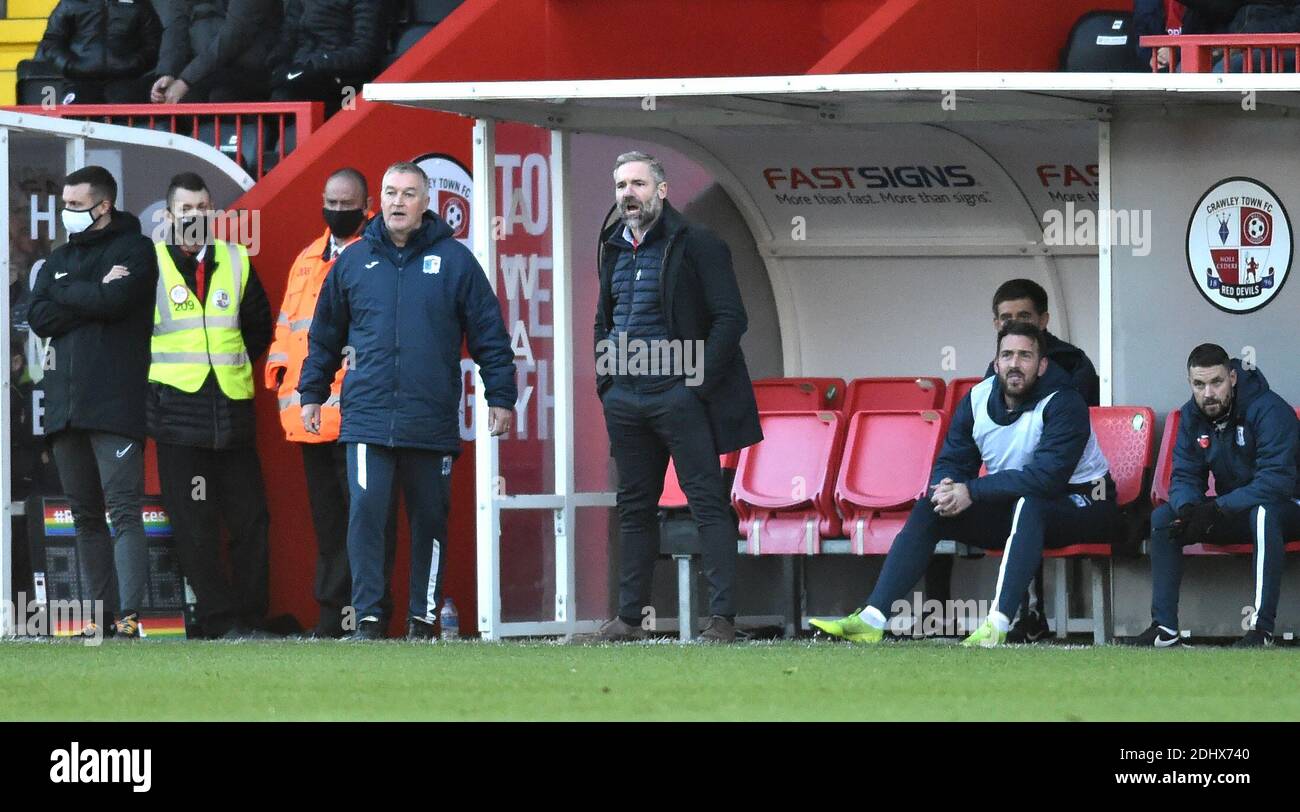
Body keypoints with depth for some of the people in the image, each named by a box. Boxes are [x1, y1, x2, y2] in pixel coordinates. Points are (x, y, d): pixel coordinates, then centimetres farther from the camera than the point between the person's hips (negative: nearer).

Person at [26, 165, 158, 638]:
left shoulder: (134, 251, 2)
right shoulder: (59, 259, 20)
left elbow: (115, 302, -16)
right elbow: (38, 318, 5)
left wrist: (66, 293, 0)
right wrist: (94, 296, -5)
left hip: (116, 403, -7)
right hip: (65, 404, 7)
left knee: (124, 510, -13)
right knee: (86, 515, 7)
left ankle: (129, 613, -19)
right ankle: (103, 613, 9)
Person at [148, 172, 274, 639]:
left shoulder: (236, 262, 10)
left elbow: (259, 328, 20)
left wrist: (234, 366, 12)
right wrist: (162, 372, 2)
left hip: (233, 409, 3)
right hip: (178, 412, -3)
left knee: (250, 519, 4)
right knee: (195, 525, -4)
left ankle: (252, 615, 11)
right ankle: (222, 619, -1)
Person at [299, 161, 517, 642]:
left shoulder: (454, 260, 3)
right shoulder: (354, 260, 8)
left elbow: (489, 334, 6)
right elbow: (325, 334, 17)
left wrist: (501, 397, 3)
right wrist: (312, 392, 16)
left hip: (433, 420, 0)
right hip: (367, 417, 0)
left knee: (430, 519, 6)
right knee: (365, 511, -11)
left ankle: (423, 620, 15)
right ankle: (368, 617, -9)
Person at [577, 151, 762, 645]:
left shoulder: (696, 245, -5)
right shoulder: (615, 248, 15)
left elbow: (729, 318, -8)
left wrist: (698, 383, -14)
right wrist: (605, 381, 13)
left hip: (678, 396, -7)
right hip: (626, 400, 7)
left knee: (707, 503, -7)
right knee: (635, 507, 11)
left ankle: (721, 619, -11)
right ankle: (629, 618, 15)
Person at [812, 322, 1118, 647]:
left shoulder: (1063, 404, -21)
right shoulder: (978, 400, -1)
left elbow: (1046, 477, -32)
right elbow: (951, 462, 4)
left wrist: (972, 492, -32)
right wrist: (946, 490, -23)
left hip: (1081, 502, -7)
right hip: (1009, 507, 7)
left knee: (1027, 504, -39)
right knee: (928, 508, -9)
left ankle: (998, 625, -50)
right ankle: (872, 620, -20)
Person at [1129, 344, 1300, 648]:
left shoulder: (1269, 411, -22)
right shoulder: (1192, 416, 0)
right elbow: (1184, 476, 1)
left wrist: (1216, 509, -34)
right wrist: (1188, 508, -25)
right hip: (1232, 512, 7)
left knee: (1264, 513, -40)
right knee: (1163, 517, -10)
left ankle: (1262, 628, -41)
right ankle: (1165, 629, -13)